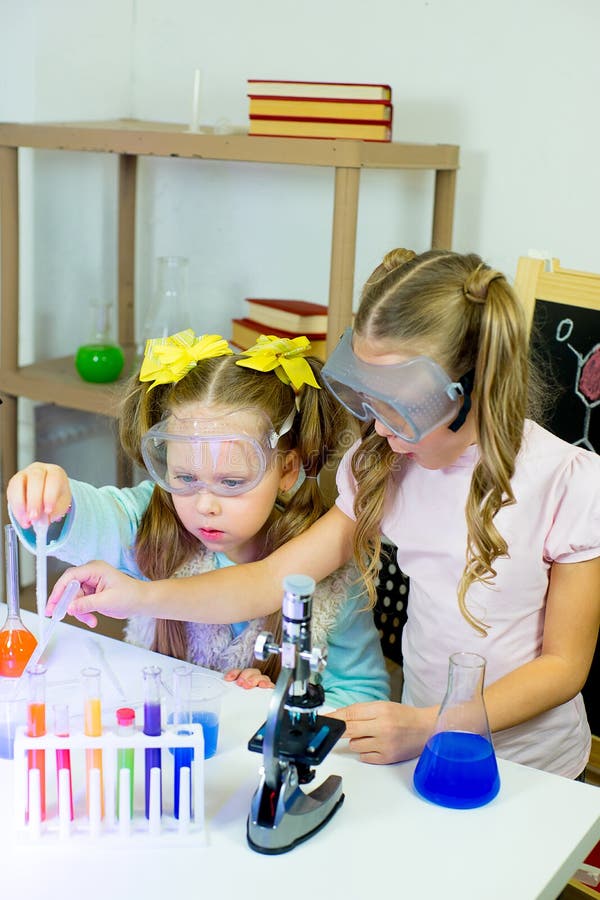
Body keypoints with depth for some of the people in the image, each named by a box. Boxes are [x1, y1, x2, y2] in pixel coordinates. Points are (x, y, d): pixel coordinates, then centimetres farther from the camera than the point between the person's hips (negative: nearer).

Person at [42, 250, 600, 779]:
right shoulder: (385, 464, -1)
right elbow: (273, 579, -2)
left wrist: (429, 726, -22)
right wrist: (143, 596, -16)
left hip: (530, 769, -3)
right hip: (423, 750, 3)